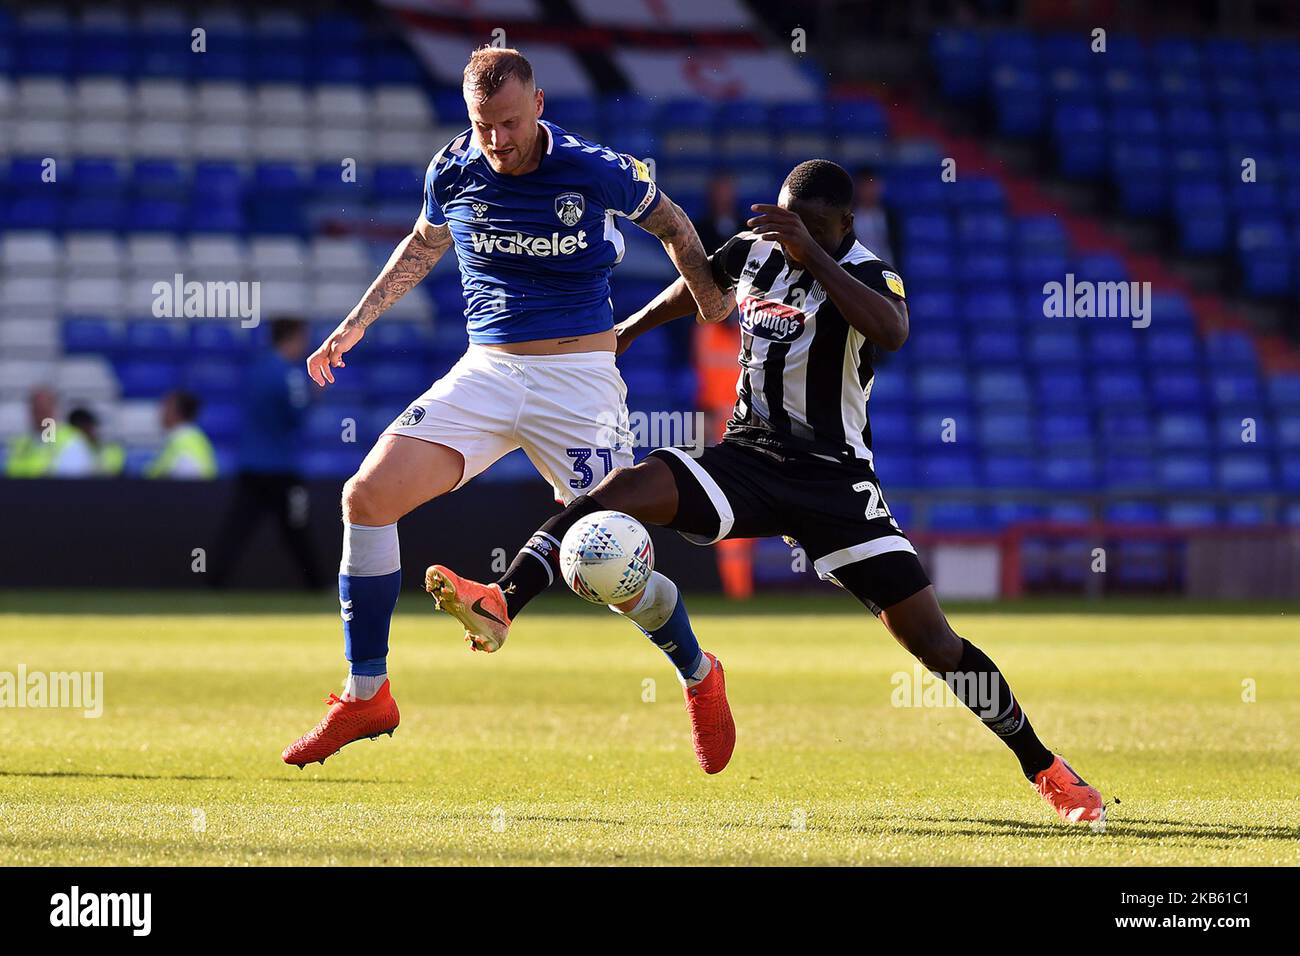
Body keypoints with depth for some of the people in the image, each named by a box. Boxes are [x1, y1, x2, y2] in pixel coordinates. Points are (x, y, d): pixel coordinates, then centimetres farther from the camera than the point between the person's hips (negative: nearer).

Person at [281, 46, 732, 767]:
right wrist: (356, 322, 21)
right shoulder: (453, 172, 0)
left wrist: (709, 297, 6)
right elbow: (425, 244, 22)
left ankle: (700, 678, 20)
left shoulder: (599, 172, -10)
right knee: (368, 496, -15)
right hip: (485, 374, 3)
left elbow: (672, 226, 11)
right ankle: (366, 698, -4)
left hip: (578, 376, -3)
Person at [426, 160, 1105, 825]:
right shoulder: (754, 250, 2)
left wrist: (812, 254, -40)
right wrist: (630, 329, 37)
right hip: (748, 458, 4)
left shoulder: (866, 273, -13)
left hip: (834, 480, -4)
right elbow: (698, 283, 26)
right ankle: (502, 602, -34)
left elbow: (892, 333, -37)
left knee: (931, 639, -7)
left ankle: (1043, 769, 8)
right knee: (628, 487, -25)